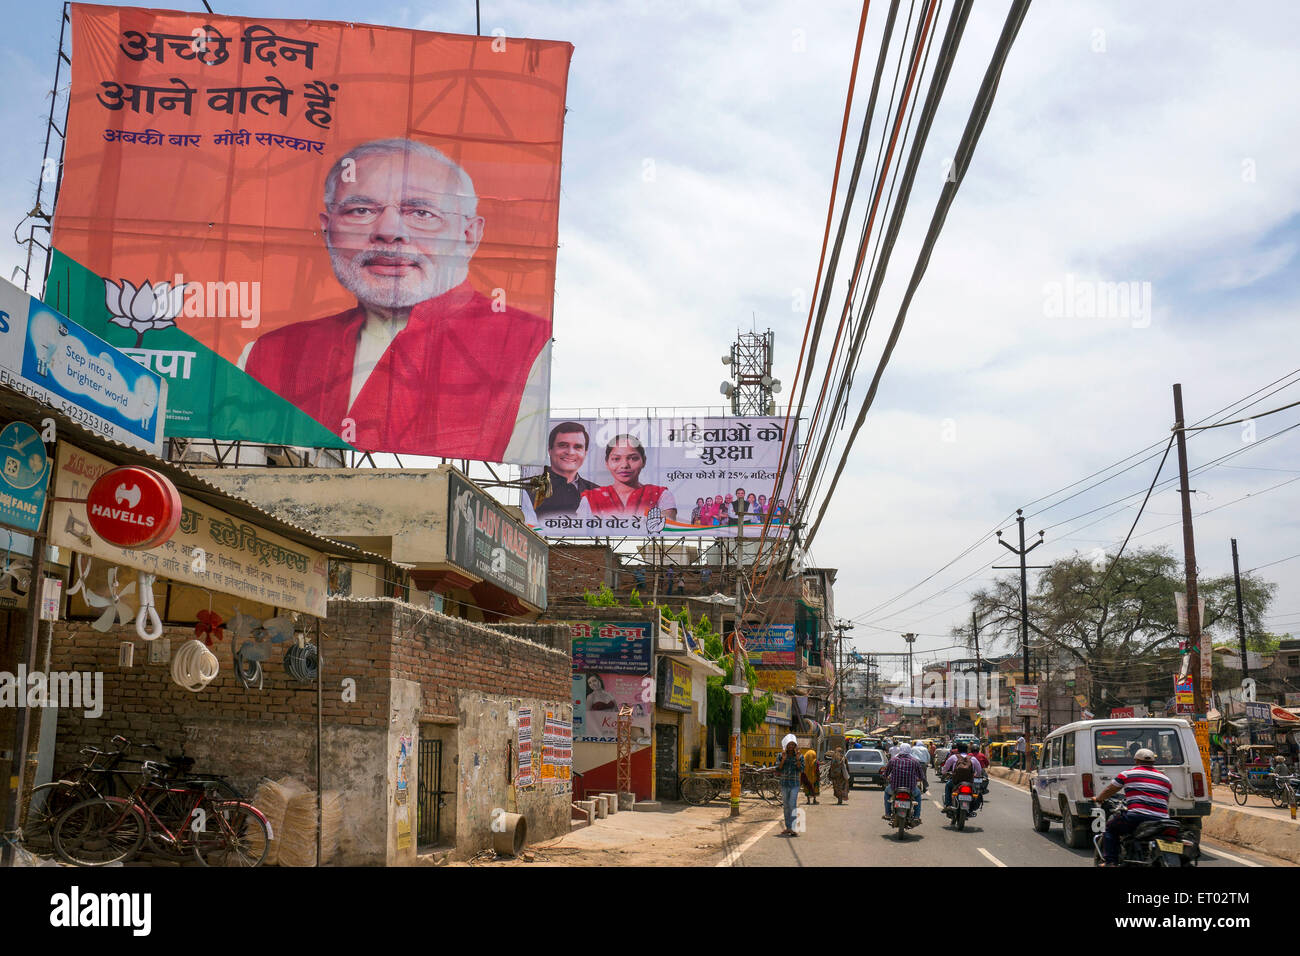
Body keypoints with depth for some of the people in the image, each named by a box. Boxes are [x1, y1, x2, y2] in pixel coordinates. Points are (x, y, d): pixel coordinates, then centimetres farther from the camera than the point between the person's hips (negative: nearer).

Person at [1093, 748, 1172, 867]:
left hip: (1137, 817, -4)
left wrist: (1097, 799, 39)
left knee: (1110, 827, 16)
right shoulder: (1165, 779, 20)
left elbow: (1109, 791, 20)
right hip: (1161, 820, 4)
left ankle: (1111, 862, 4)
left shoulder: (1127, 774, 9)